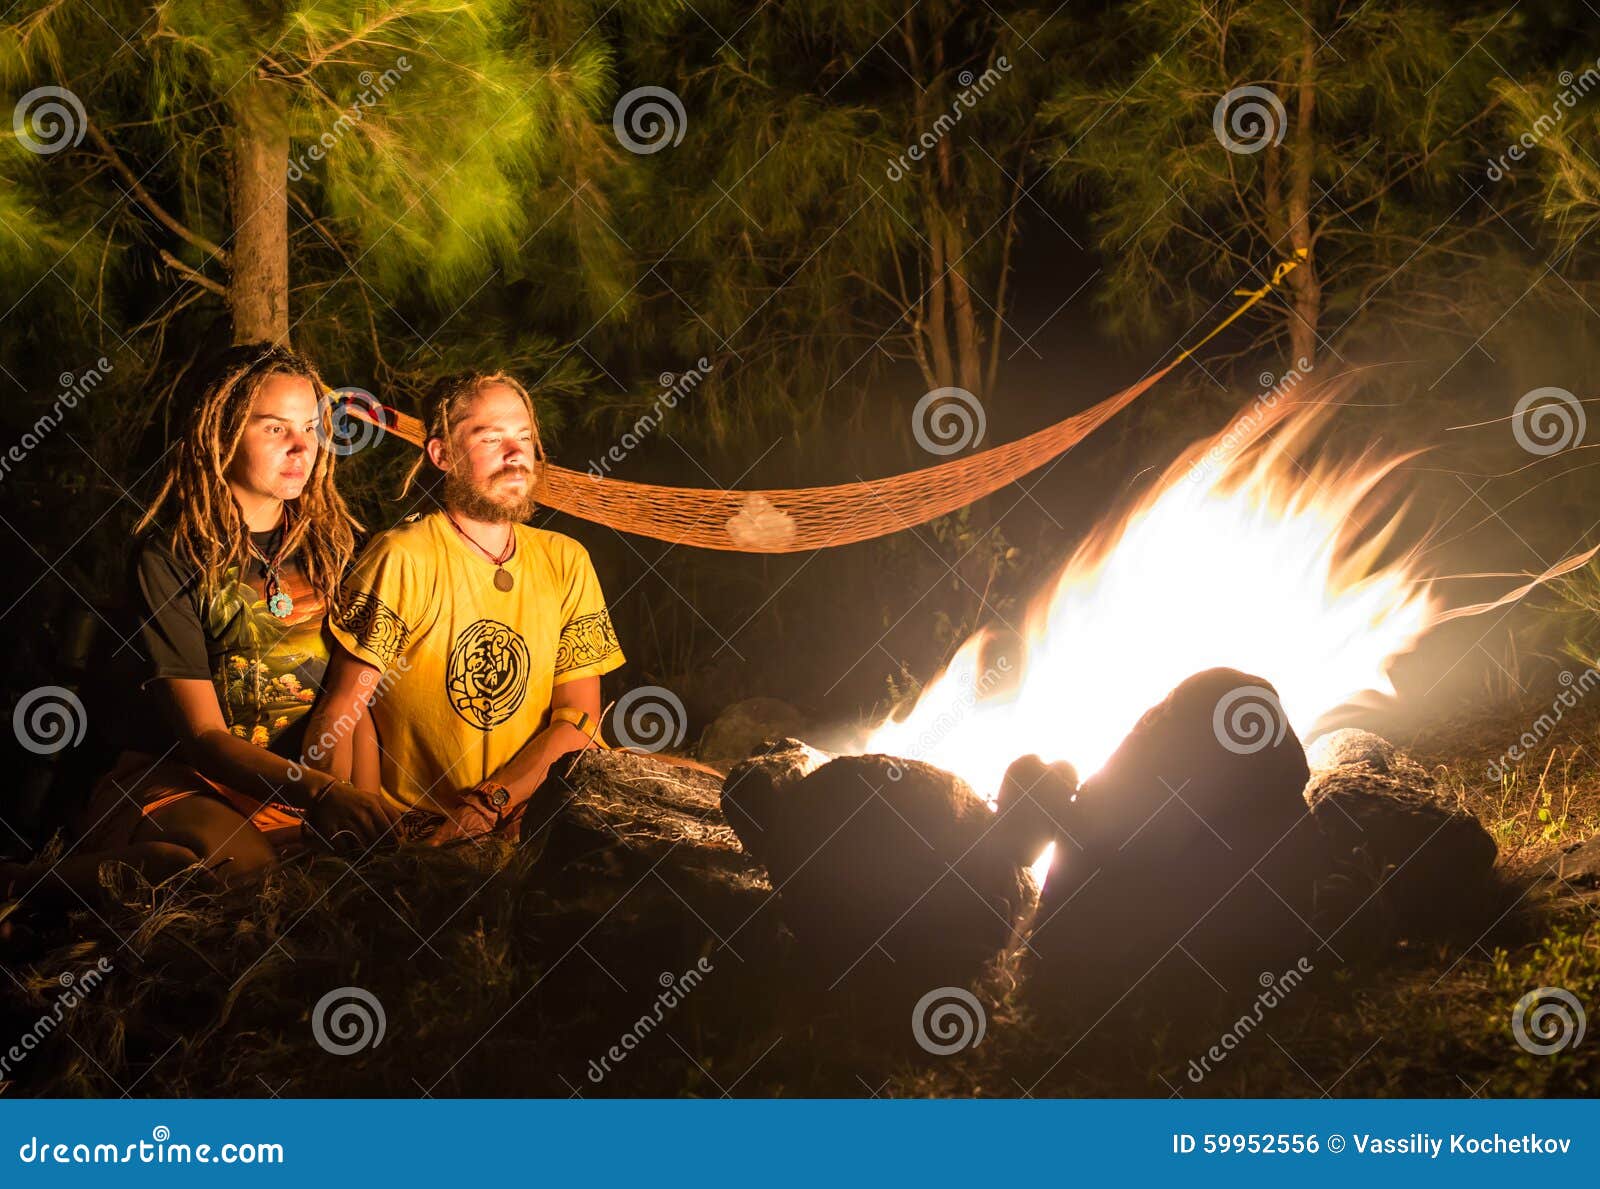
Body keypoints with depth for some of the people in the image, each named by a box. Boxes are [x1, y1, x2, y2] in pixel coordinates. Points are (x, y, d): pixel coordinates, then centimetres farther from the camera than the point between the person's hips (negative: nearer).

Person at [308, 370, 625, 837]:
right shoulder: (403, 558, -6)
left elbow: (579, 720, 4)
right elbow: (339, 712, -8)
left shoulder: (566, 562, 9)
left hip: (525, 822, 3)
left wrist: (487, 804, -12)